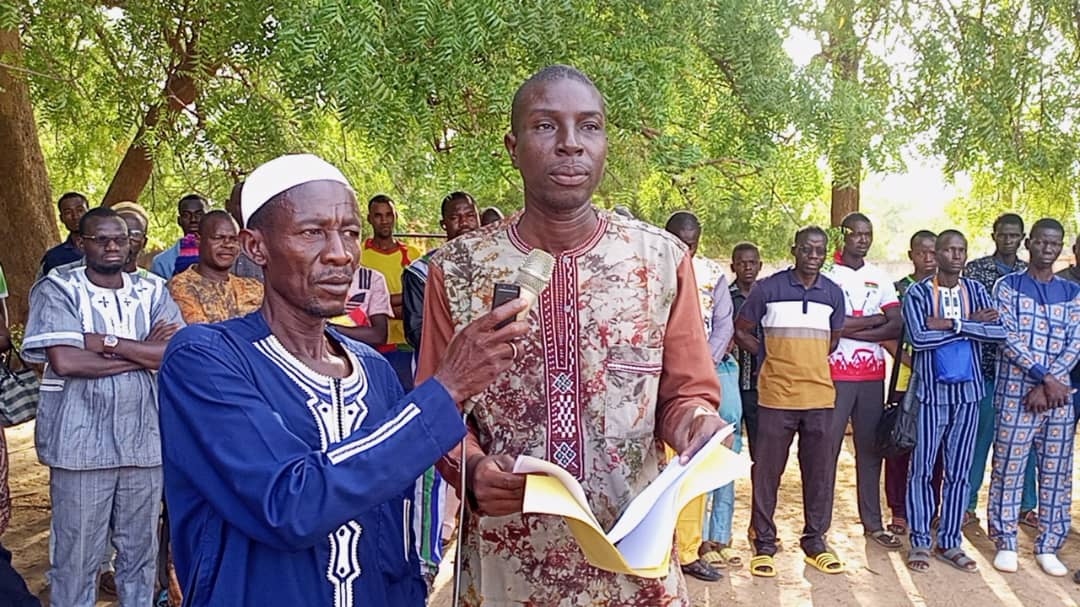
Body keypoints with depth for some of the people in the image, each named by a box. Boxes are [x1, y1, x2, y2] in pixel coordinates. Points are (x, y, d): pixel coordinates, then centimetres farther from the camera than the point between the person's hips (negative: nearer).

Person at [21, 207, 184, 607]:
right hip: (81, 443, -3)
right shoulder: (58, 289, -2)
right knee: (78, 556, 7)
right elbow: (64, 361, -17)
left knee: (141, 551, 14)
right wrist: (143, 352, -11)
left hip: (144, 439, 3)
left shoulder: (153, 290, 7)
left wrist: (105, 342, -13)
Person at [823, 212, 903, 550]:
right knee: (827, 448, -2)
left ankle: (872, 522, 20)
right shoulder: (826, 274, -3)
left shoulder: (880, 277, 12)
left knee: (870, 448, 11)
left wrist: (853, 329, -11)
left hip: (873, 373, 5)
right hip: (835, 373, -5)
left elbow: (897, 326, 2)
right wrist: (874, 320, -5)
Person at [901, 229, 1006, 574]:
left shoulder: (976, 291, 5)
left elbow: (1000, 332, -8)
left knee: (959, 471, 9)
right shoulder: (917, 293, -5)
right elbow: (918, 338, -19)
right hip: (930, 391, -3)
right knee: (922, 469, 3)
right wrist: (972, 325, -14)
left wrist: (952, 324, -17)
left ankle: (949, 542, 21)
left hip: (968, 392, 3)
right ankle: (919, 542, 15)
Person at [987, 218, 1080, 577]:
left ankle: (1048, 547, 17)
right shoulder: (1008, 286, 3)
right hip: (1015, 390, -3)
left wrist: (1046, 386, -10)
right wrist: (1046, 377, -15)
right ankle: (1005, 544, 11)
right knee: (1008, 468, 0)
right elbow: (1009, 338, -7)